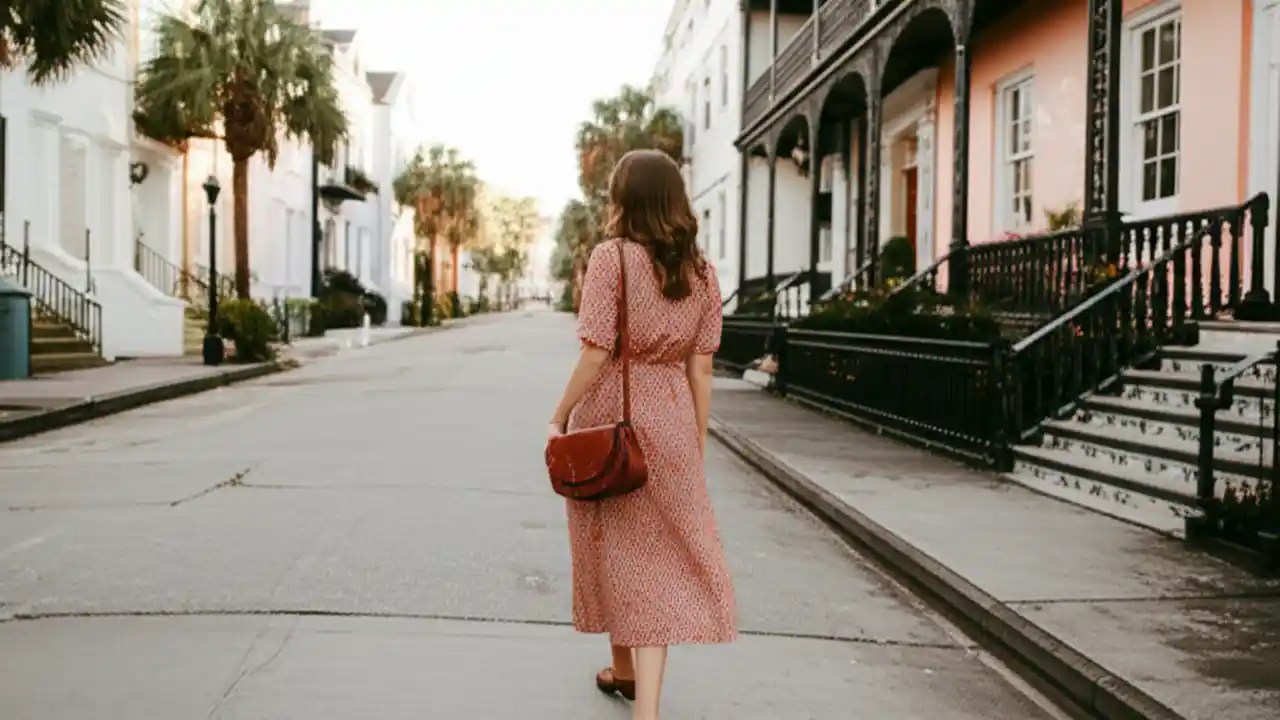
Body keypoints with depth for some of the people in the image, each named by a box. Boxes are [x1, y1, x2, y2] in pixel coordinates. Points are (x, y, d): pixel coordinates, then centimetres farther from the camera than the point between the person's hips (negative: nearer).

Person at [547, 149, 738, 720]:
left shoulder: (612, 255, -11)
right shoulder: (701, 271, 3)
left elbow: (595, 354, -15)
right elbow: (700, 368, 4)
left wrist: (558, 418, -4)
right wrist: (698, 443, 12)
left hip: (608, 415, -3)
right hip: (671, 420, 3)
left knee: (614, 548, 15)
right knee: (661, 554, 5)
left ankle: (624, 670, 35)